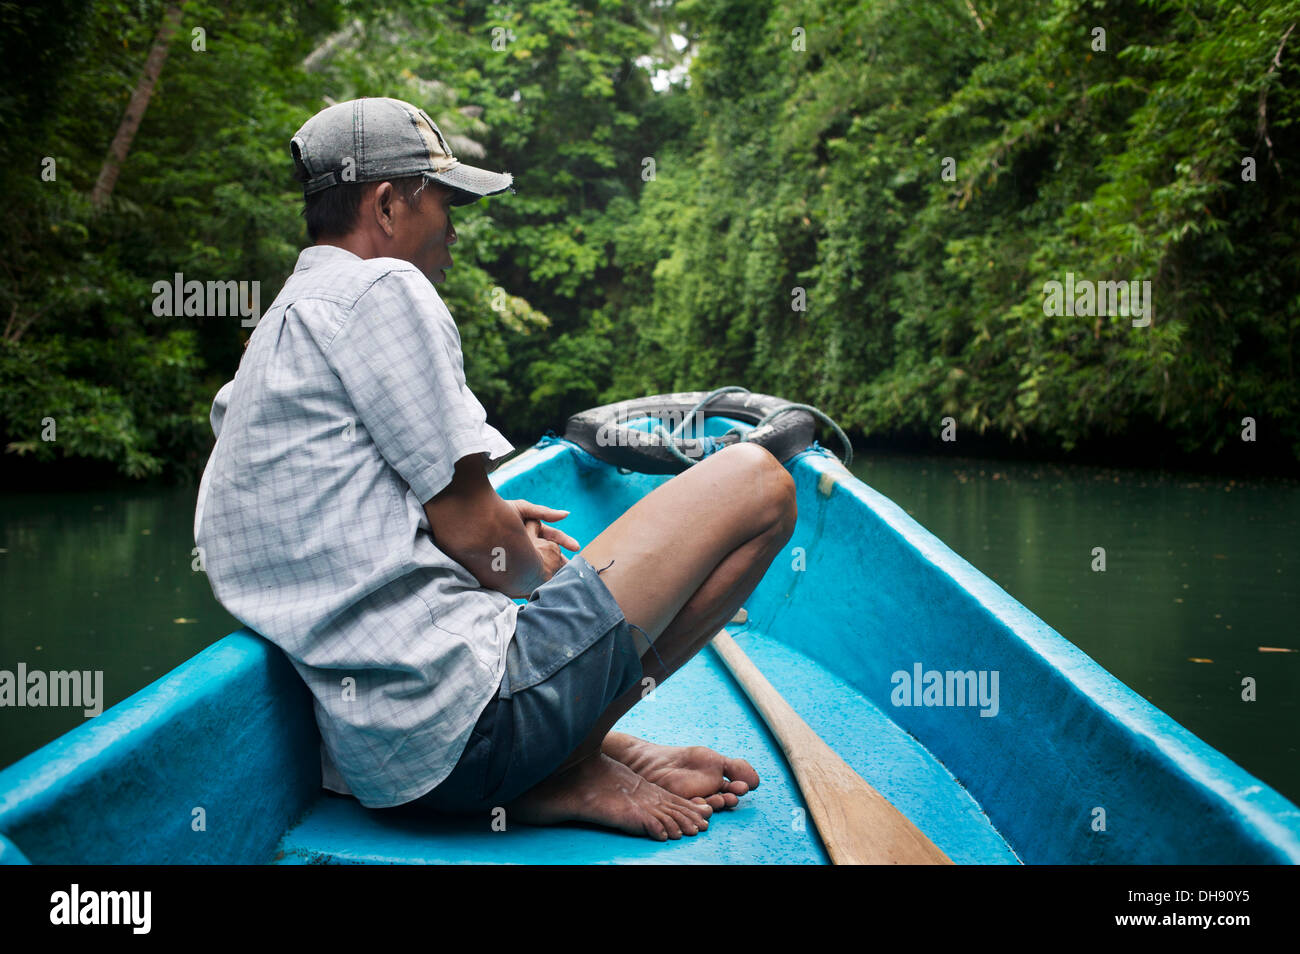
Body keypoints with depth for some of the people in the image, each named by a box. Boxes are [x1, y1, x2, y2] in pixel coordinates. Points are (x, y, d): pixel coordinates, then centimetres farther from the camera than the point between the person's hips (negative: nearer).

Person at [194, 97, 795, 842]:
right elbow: (474, 539, -10)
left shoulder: (272, 332, 23)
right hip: (459, 717, -10)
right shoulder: (383, 287, -6)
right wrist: (537, 564, 11)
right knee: (754, 481, -7)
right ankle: (568, 769, -2)